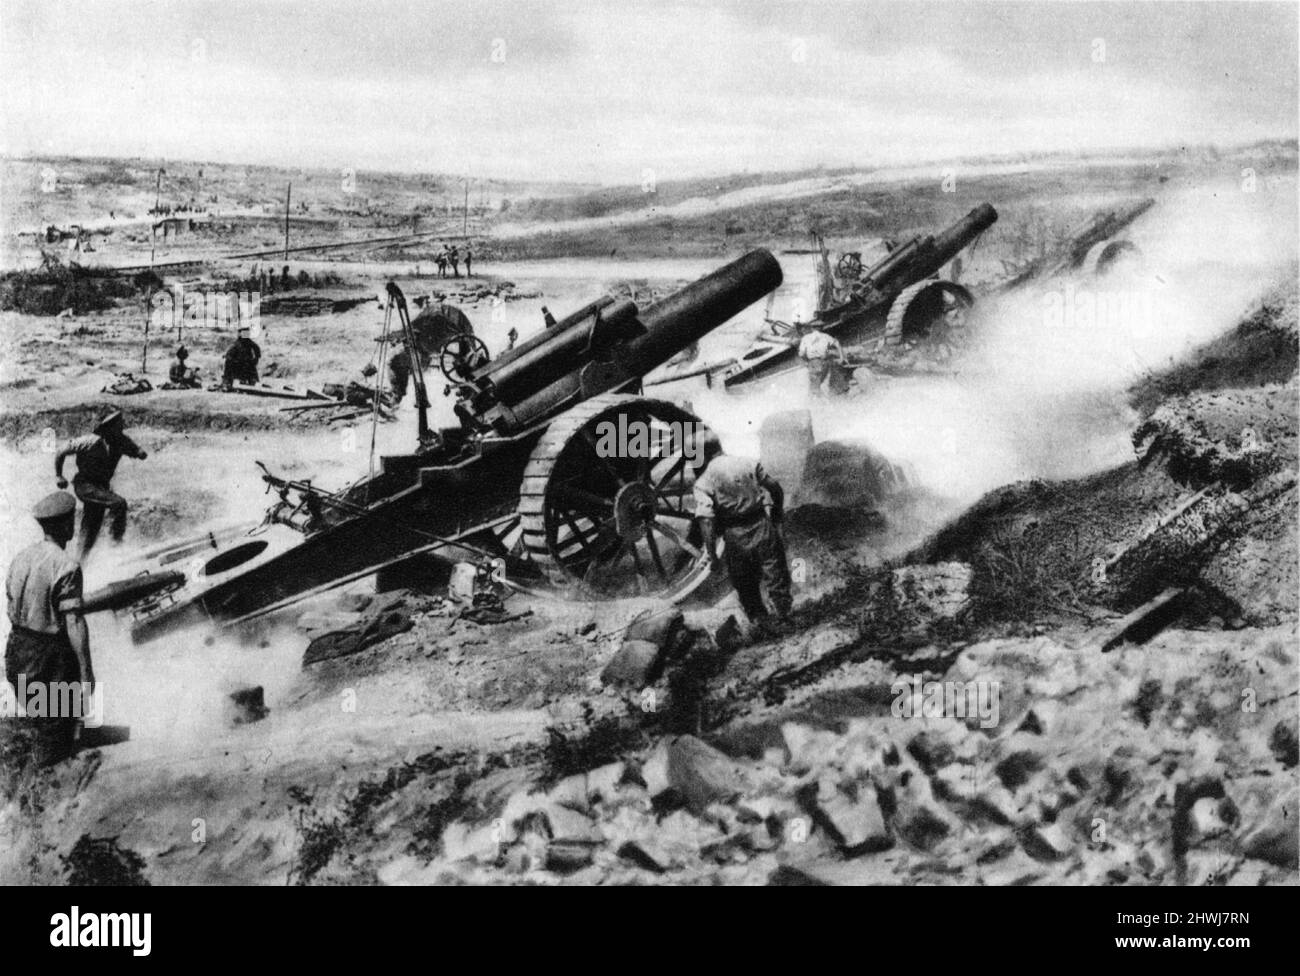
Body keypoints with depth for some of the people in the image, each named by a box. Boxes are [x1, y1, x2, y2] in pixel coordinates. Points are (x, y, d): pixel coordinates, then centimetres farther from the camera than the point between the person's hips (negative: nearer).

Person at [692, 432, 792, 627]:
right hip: (762, 526, 2)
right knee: (775, 571, 19)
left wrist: (711, 552, -16)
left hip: (736, 536, -1)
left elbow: (706, 520, -20)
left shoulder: (703, 483, -10)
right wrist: (778, 512, 18)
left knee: (745, 581, 20)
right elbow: (774, 487, 1)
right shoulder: (748, 463, -1)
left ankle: (758, 617, 30)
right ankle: (784, 609, 28)